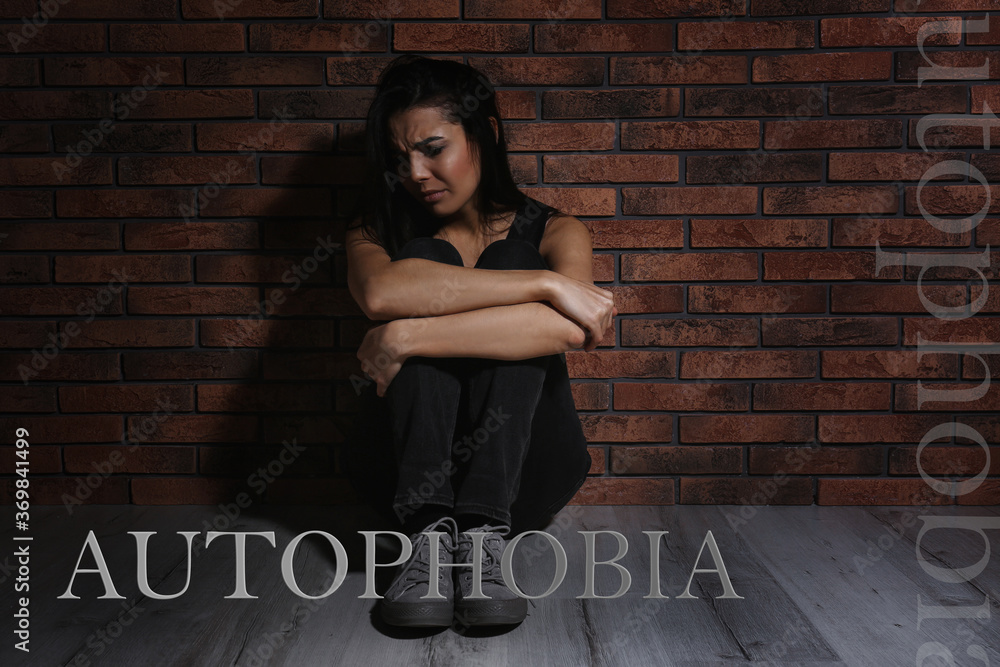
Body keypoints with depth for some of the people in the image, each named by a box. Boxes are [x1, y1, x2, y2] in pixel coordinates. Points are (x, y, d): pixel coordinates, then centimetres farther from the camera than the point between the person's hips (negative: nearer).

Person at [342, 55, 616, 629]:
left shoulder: (553, 232, 2)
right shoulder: (379, 232, 6)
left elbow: (570, 327, -25)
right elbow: (380, 293, -24)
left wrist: (409, 336, -28)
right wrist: (547, 284, -27)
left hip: (521, 471, 0)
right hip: (407, 469, 1)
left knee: (510, 259, -20)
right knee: (428, 259, -18)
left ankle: (484, 535, -33)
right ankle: (431, 532, -32)